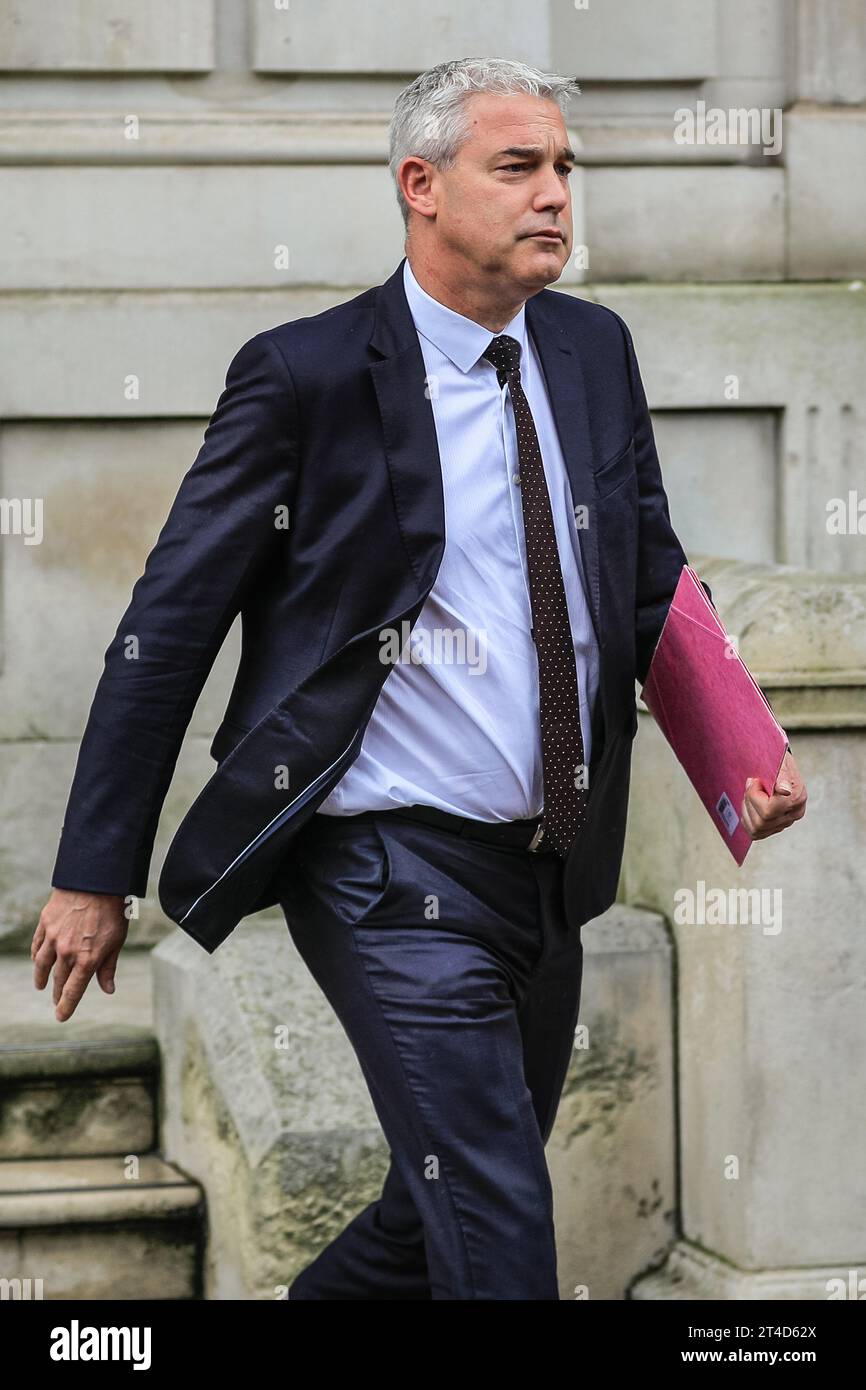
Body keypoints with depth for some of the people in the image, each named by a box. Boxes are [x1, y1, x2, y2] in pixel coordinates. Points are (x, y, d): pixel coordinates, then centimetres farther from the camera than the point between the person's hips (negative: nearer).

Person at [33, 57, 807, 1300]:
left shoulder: (595, 350, 7)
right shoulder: (307, 373, -11)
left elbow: (652, 584, 15)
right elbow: (166, 629, -8)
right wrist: (96, 874, -8)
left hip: (549, 868, 7)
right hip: (393, 871, -7)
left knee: (452, 1206, 18)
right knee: (498, 1242, -10)